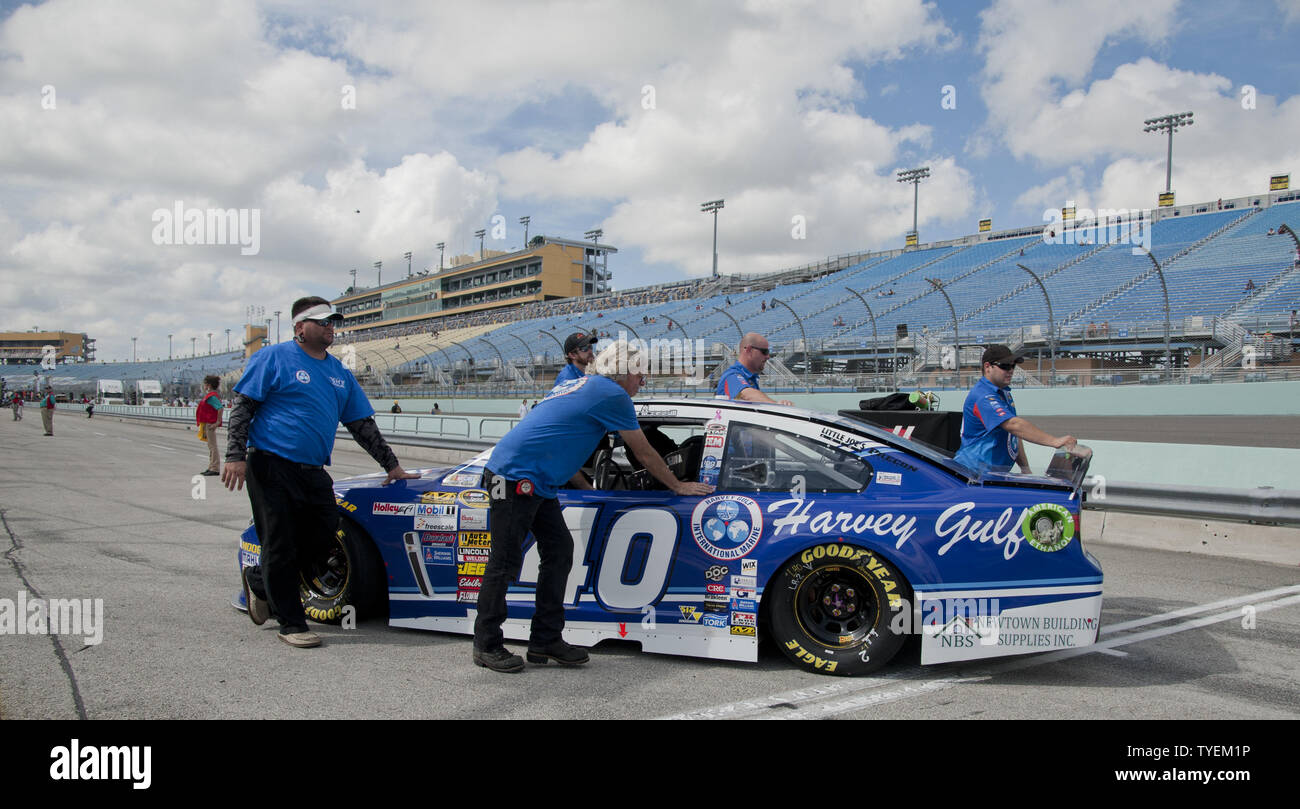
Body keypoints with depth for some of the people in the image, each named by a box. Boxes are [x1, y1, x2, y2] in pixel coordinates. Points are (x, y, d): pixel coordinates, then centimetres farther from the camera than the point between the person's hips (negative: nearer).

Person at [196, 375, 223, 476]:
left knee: (213, 447, -7)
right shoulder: (209, 395, 15)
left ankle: (215, 469, -5)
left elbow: (220, 408, -26)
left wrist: (218, 422, -24)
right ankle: (211, 467, 20)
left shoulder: (212, 396, -16)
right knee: (211, 446, 14)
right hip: (207, 424, 11)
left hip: (210, 424, -11)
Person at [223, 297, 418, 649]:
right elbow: (242, 406, -5)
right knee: (280, 546, 0)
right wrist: (235, 456, -15)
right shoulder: (274, 358, -1)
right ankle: (291, 623, 13)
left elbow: (362, 424, 20)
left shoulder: (340, 372, 17)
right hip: (272, 466, -6)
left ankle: (260, 581, 25)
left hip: (313, 472, 6)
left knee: (326, 531, 2)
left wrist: (392, 466, 18)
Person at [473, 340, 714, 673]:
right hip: (515, 477, -10)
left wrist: (588, 489, 36)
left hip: (536, 482, 10)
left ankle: (546, 641, 15)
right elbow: (644, 454, 0)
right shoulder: (612, 394, -7)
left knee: (558, 551, 9)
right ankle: (486, 646, 6)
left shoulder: (582, 386, 21)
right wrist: (679, 486, 13)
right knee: (506, 561, -4)